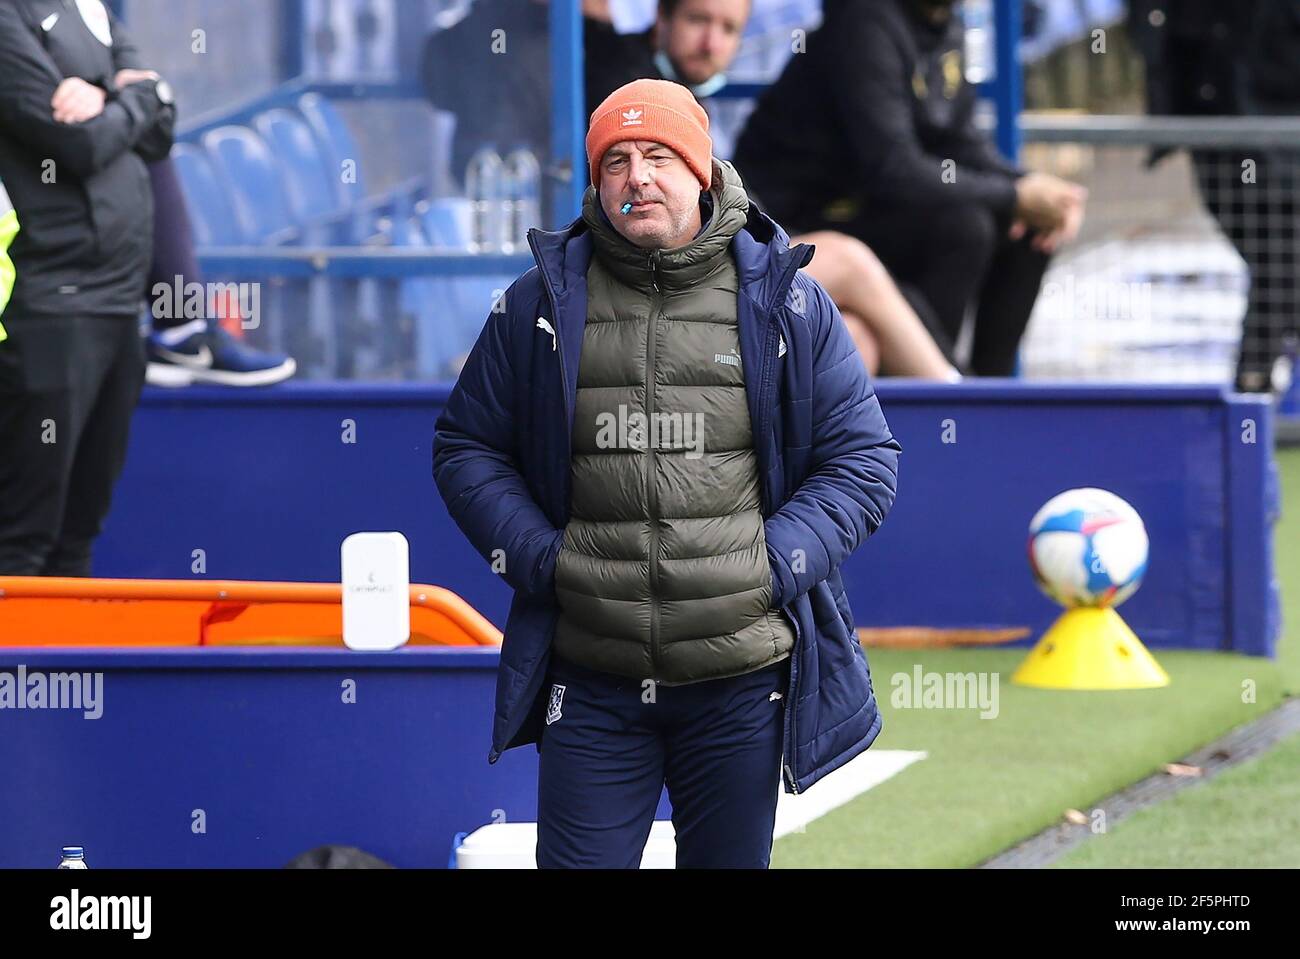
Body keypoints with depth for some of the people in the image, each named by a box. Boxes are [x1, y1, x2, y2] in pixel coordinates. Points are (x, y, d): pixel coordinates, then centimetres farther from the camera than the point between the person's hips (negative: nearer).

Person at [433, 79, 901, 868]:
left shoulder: (787, 301, 4)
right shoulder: (544, 301, 6)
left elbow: (865, 461, 6)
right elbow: (466, 447, 13)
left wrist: (772, 566, -7)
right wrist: (540, 559, -2)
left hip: (741, 682, 0)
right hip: (590, 684, 0)